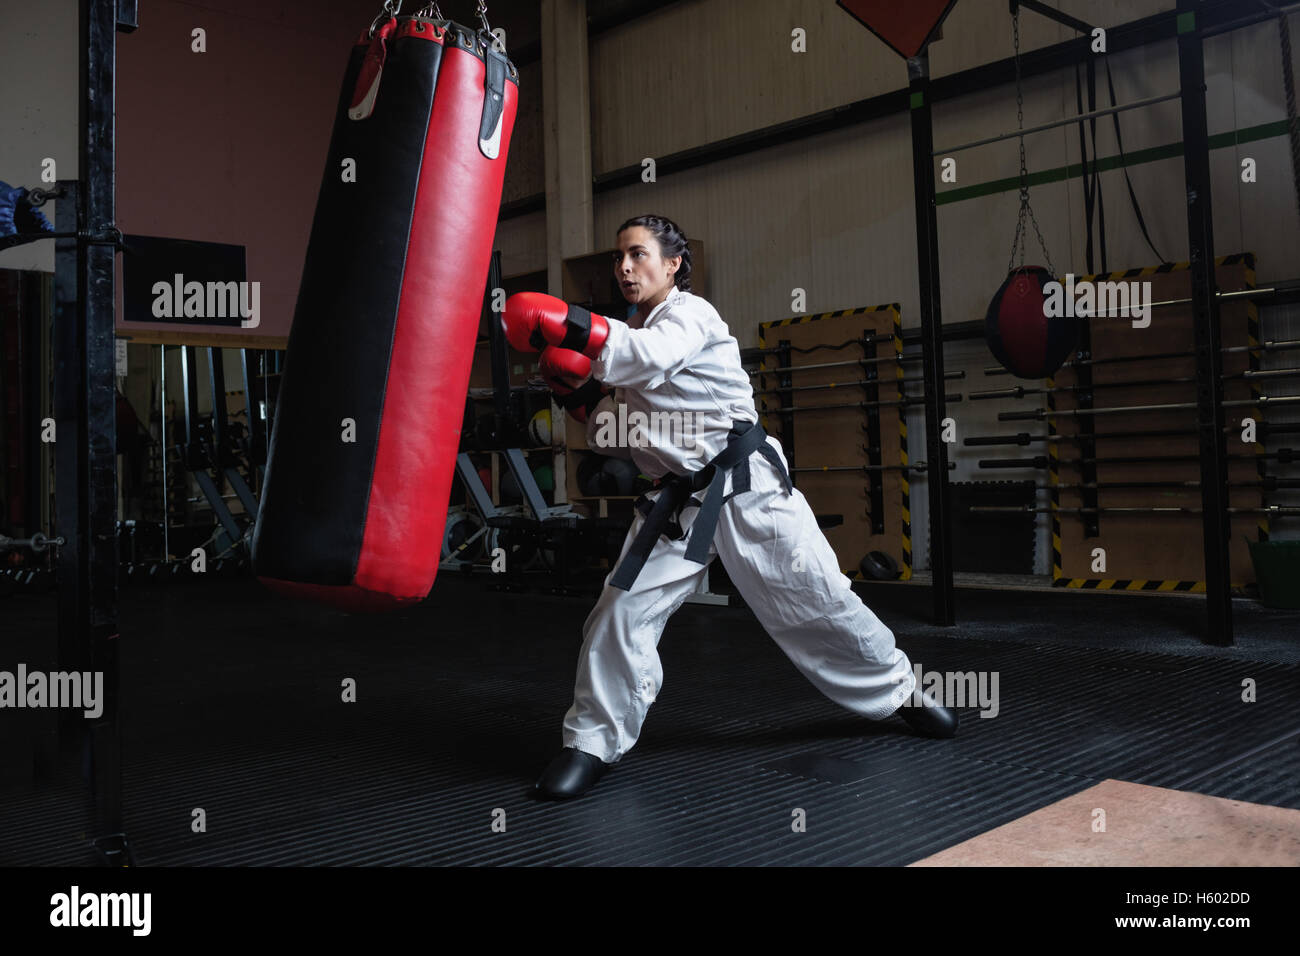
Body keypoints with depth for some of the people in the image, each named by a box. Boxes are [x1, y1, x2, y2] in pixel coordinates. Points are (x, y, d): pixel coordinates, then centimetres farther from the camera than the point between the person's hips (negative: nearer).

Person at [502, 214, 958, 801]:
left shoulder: (689, 314, -7)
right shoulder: (632, 336, 16)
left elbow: (652, 357, -32)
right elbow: (615, 437, 17)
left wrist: (567, 326, -41)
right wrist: (584, 395, -1)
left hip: (747, 485, -6)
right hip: (679, 499, 6)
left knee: (818, 600, 1)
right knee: (622, 611, -7)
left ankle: (898, 691, 26)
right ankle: (593, 743, 7)